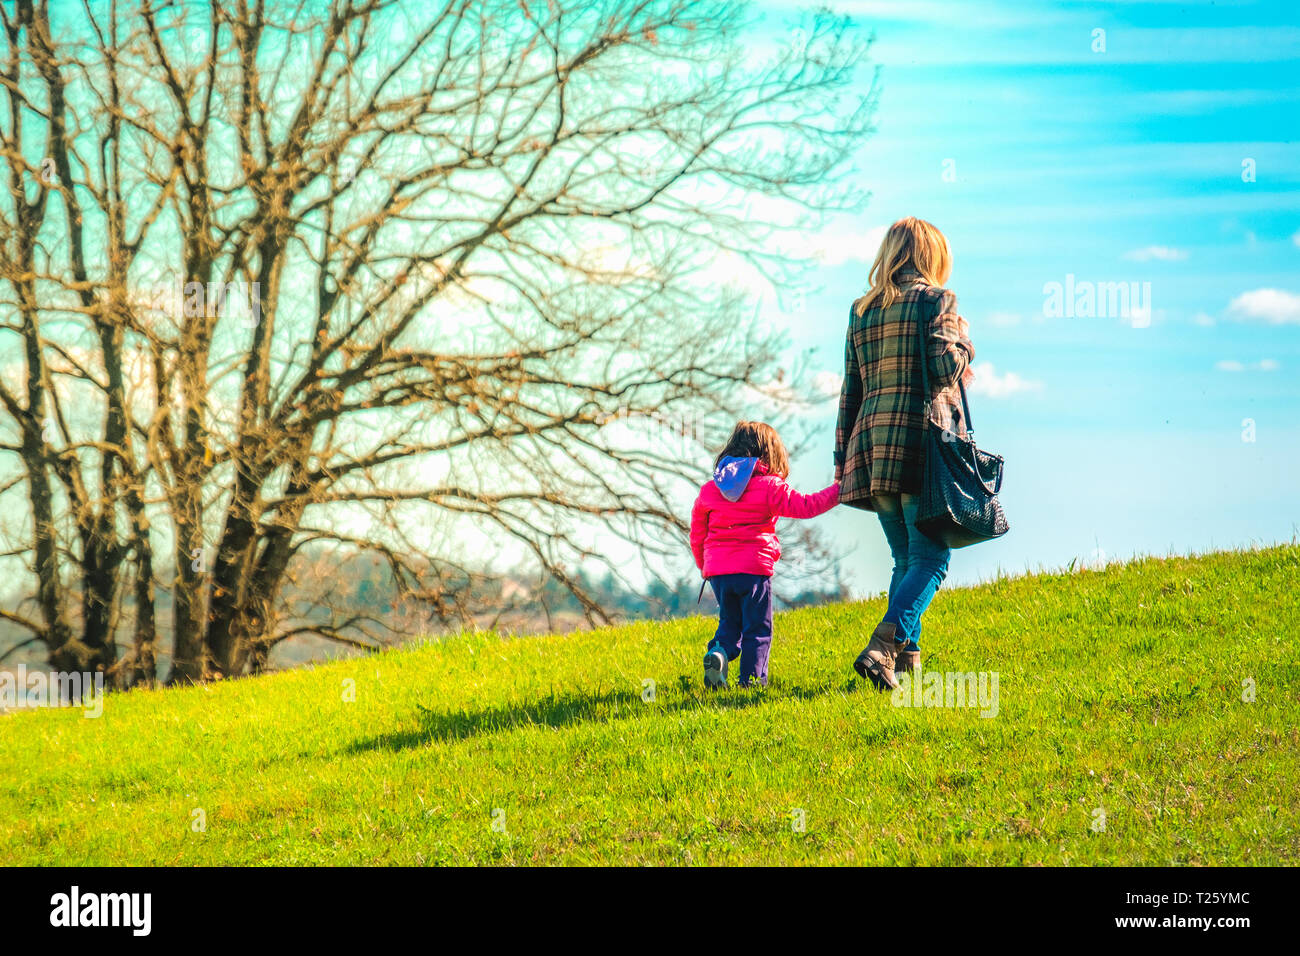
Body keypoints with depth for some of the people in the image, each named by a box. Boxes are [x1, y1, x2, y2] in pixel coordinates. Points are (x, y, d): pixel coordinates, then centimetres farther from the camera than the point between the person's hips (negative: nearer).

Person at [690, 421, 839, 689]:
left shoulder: (709, 489, 11)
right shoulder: (770, 487, -4)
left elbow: (697, 534, 15)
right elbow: (805, 506, -7)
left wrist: (704, 566, 28)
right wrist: (838, 491, 4)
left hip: (717, 569, 4)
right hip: (753, 568, -4)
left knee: (729, 622, 17)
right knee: (757, 627, 4)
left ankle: (719, 651, -10)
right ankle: (751, 676, -3)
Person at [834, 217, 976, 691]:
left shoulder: (861, 310, 15)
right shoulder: (935, 300, -1)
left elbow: (851, 389, 16)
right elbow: (947, 367, -14)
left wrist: (843, 454, 19)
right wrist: (962, 341, 8)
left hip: (872, 442, 6)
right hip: (922, 442, -6)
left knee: (905, 561, 15)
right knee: (929, 560, -7)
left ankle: (907, 656, 9)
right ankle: (881, 647, -24)